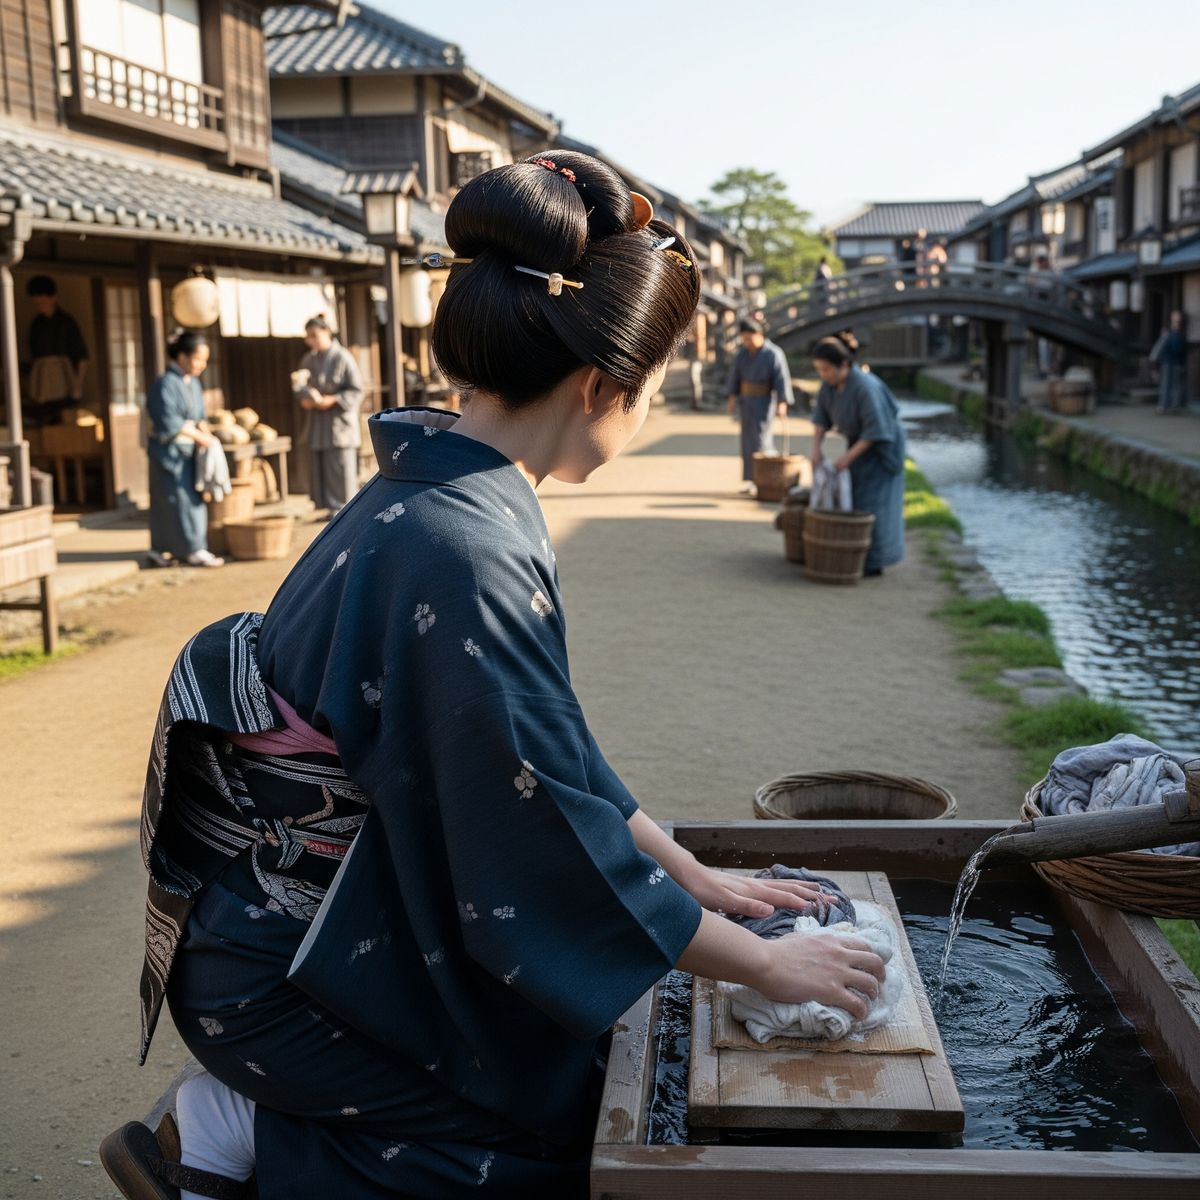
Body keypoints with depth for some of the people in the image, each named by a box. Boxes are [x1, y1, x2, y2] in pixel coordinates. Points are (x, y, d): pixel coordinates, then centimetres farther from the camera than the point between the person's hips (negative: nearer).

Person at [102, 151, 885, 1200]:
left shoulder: (440, 493, 1)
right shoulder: (462, 550, -30)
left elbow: (551, 745, 10)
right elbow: (552, 857, -26)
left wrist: (693, 876, 13)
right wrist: (765, 965, -13)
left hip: (336, 916, 9)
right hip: (289, 967, -9)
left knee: (596, 1054, 12)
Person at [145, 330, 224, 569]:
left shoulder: (193, 383, 10)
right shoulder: (165, 384, -16)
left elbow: (199, 416, 15)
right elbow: (170, 422, -20)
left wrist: (205, 434, -4)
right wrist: (199, 437, -16)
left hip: (187, 451, 8)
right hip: (169, 450, -8)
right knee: (181, 500, -5)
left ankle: (159, 550, 18)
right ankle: (194, 550, -1)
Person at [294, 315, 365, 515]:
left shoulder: (342, 358, -8)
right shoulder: (308, 360, 10)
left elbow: (356, 391, -9)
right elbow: (301, 387, 17)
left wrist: (332, 400, -19)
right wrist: (304, 399, -6)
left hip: (339, 419, -6)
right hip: (317, 422, 6)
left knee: (341, 466, -4)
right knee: (320, 466, 5)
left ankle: (345, 507, 3)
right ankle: (330, 507, 11)